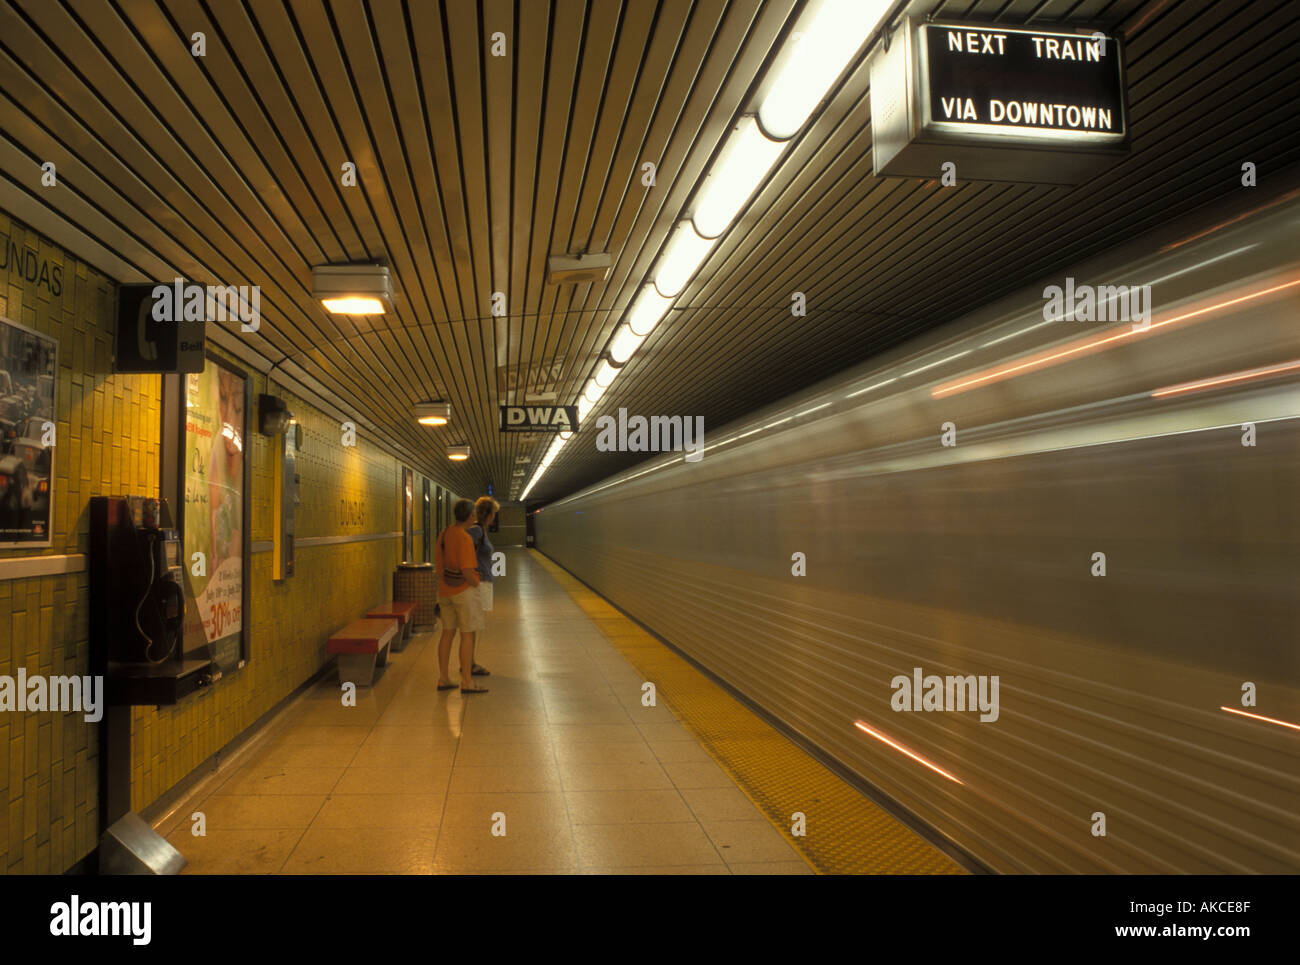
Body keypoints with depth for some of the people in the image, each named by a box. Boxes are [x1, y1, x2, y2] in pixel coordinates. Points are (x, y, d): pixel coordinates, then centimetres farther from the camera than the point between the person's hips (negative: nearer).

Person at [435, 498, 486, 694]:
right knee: (468, 635, -3)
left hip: (445, 589, 8)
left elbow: (438, 563, 11)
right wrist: (476, 585, -7)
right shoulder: (465, 539, -22)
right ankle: (467, 683, -1)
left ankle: (443, 679, 14)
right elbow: (467, 571, -25)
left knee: (448, 633, 12)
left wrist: (445, 586, 18)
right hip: (464, 590, -8)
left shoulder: (444, 534, 5)